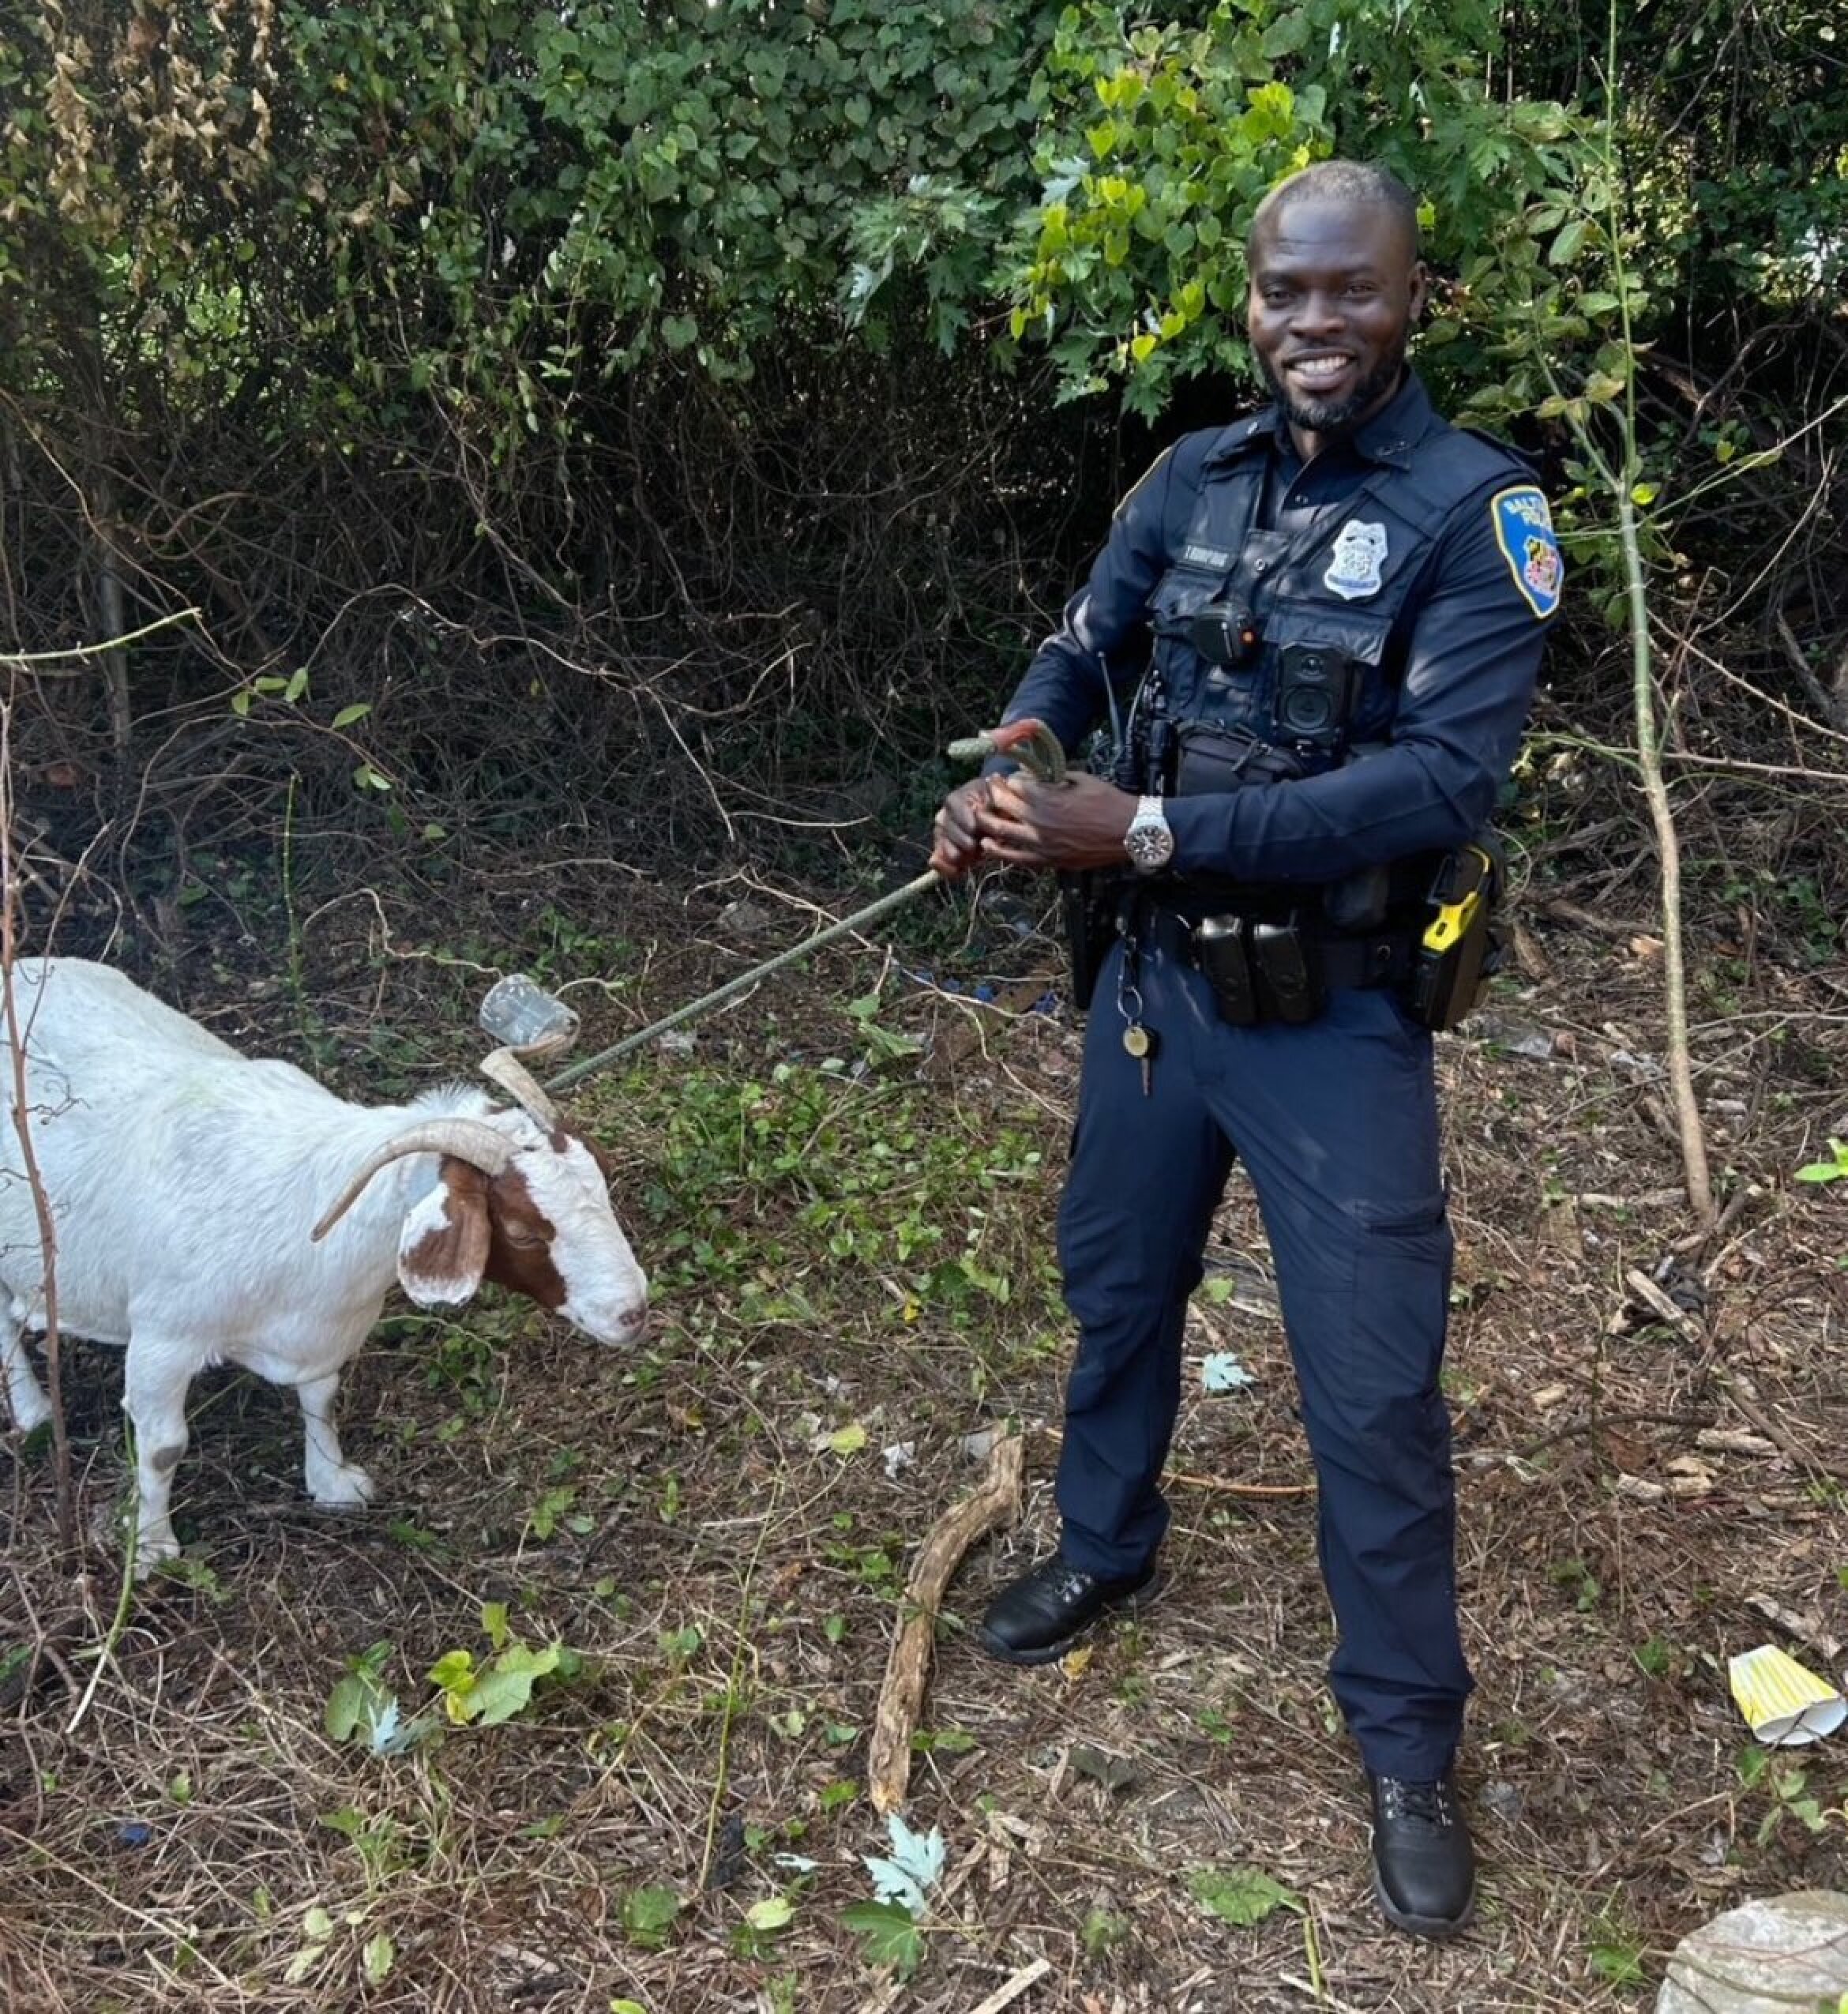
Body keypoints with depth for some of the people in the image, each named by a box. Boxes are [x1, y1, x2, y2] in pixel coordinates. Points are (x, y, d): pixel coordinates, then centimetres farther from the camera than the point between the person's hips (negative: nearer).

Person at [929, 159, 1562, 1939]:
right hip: (1154, 980, 5)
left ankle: (1408, 1753, 26)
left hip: (1332, 1023, -5)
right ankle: (1103, 1548, 50)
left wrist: (1146, 832, -28)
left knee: (1372, 1393, 3)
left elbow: (1443, 783, -24)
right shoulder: (1195, 478, 2)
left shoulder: (1476, 512, -14)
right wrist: (1003, 779, -15)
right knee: (1115, 1285, 22)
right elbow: (1081, 653, 9)